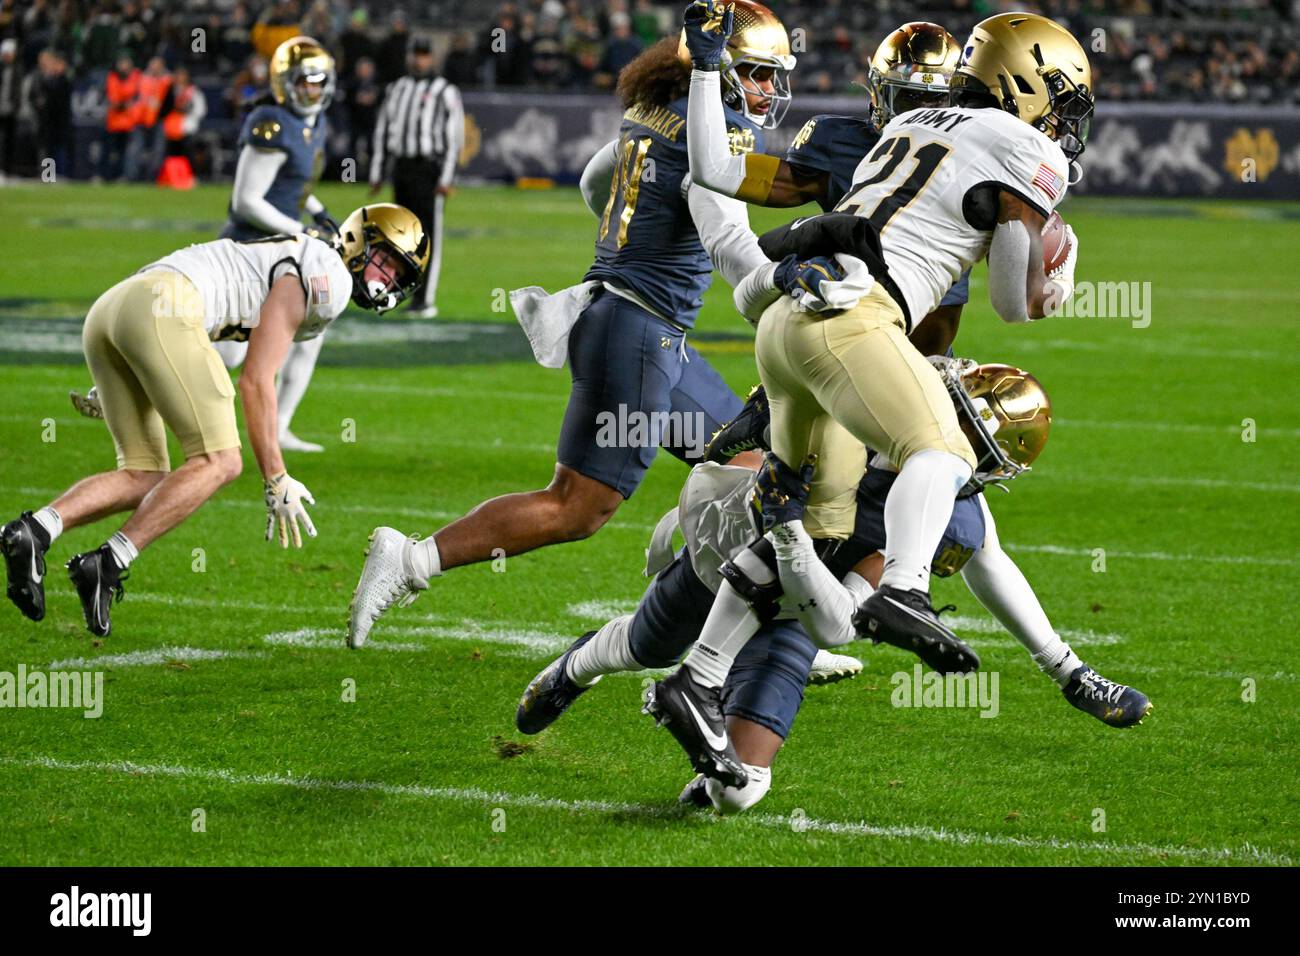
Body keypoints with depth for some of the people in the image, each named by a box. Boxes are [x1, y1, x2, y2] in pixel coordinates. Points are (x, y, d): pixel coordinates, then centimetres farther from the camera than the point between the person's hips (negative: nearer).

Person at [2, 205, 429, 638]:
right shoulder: (329, 278, 4)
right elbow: (256, 381, -3)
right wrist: (277, 481, -1)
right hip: (159, 309, -9)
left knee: (144, 480, 9)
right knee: (219, 463, -4)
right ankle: (107, 565, -14)